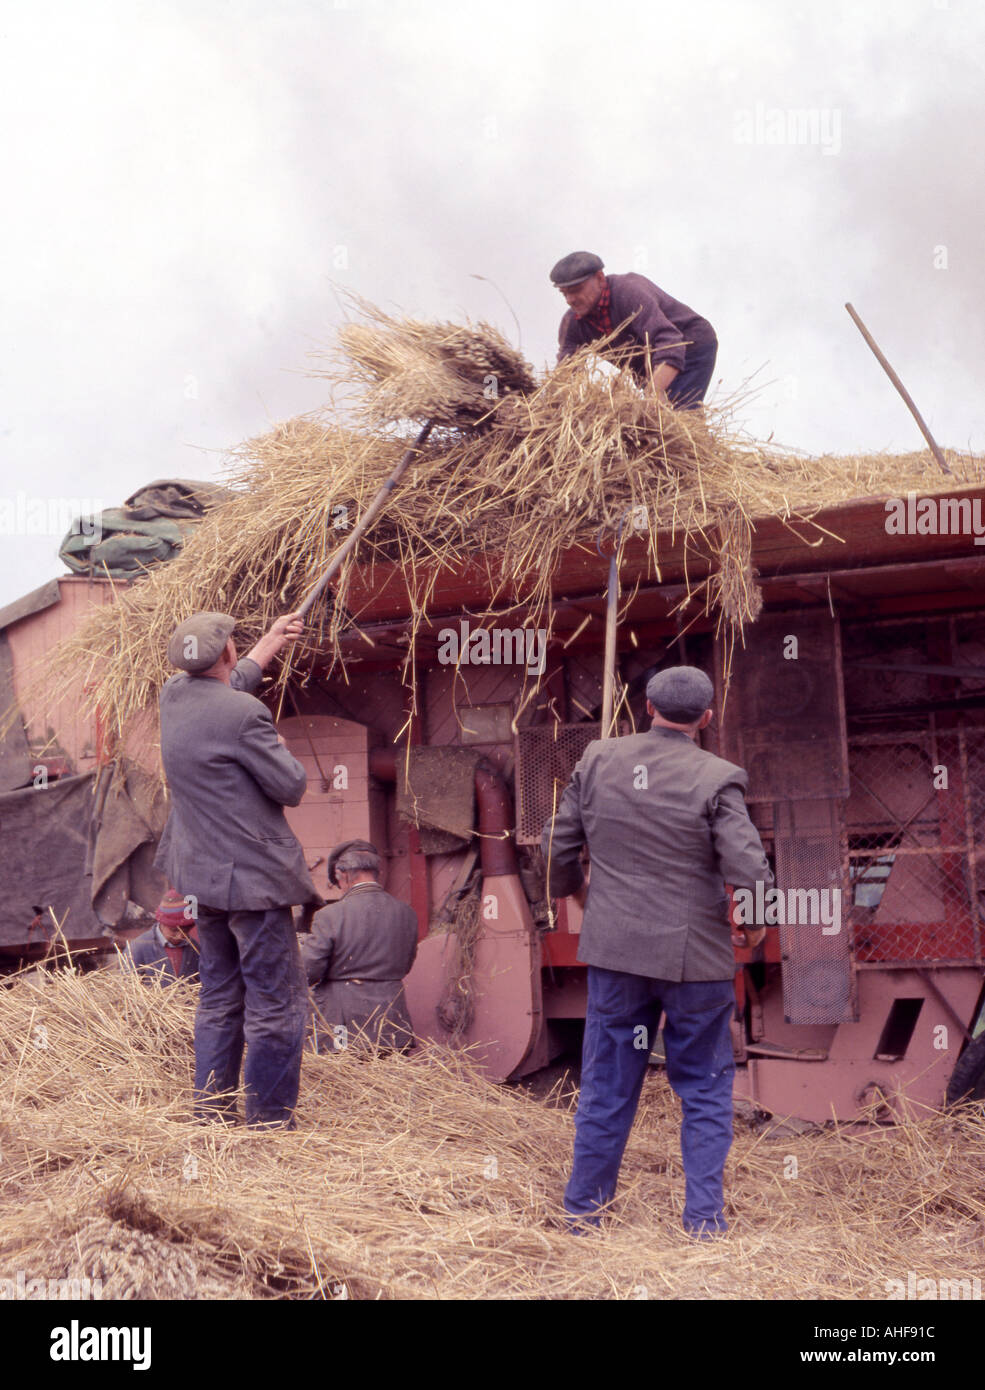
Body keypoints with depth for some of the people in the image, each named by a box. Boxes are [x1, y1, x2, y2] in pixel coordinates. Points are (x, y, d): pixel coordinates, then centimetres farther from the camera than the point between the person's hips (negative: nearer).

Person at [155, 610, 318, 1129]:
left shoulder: (174, 696, 5)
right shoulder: (243, 715, -20)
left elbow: (230, 681, 27)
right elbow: (291, 787, -13)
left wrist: (272, 641, 39)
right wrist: (279, 748, 7)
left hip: (201, 874, 9)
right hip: (253, 876, -9)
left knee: (218, 999, 17)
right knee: (276, 1005, -1)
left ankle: (210, 1114, 22)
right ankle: (269, 1123, 2)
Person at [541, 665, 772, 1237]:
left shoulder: (597, 761, -1)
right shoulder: (716, 779, -13)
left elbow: (557, 846, 7)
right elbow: (748, 868, -18)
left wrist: (577, 893, 25)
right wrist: (754, 924, 1)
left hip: (615, 950, 3)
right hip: (696, 954, -3)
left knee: (607, 1084, 14)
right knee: (705, 1089, 11)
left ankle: (583, 1211, 24)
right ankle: (705, 1222, 13)